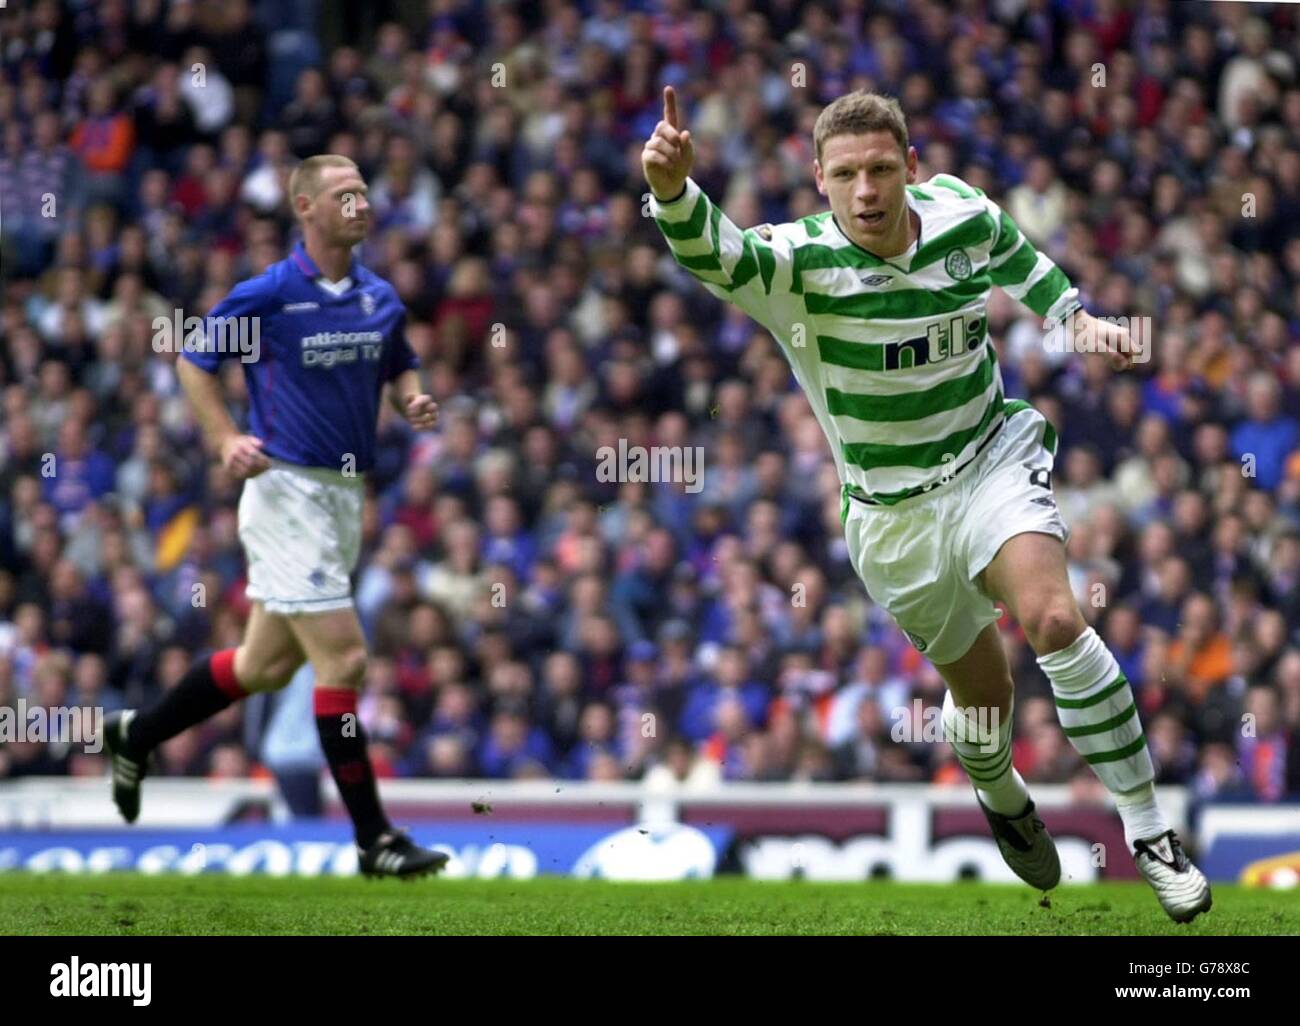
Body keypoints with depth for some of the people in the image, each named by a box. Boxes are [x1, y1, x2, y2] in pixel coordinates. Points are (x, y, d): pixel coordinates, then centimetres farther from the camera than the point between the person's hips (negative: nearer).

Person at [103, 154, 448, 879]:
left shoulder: (381, 299, 8)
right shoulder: (268, 294, -9)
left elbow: (398, 367, 23)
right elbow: (193, 361, 0)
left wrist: (414, 402, 0)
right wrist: (227, 439, -13)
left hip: (347, 494, 8)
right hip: (288, 490, -8)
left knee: (268, 665, 15)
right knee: (343, 658, -12)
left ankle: (137, 735, 36)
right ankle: (374, 839, -7)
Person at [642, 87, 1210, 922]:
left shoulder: (965, 216, -10)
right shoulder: (800, 262, -21)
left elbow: (1025, 266, 16)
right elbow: (713, 253, -44)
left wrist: (1079, 322, 2)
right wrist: (674, 189, -64)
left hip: (993, 463, 0)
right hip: (893, 515, 0)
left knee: (1053, 618, -26)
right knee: (981, 685, 9)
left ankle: (1150, 832, -16)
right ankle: (1003, 801, 47)